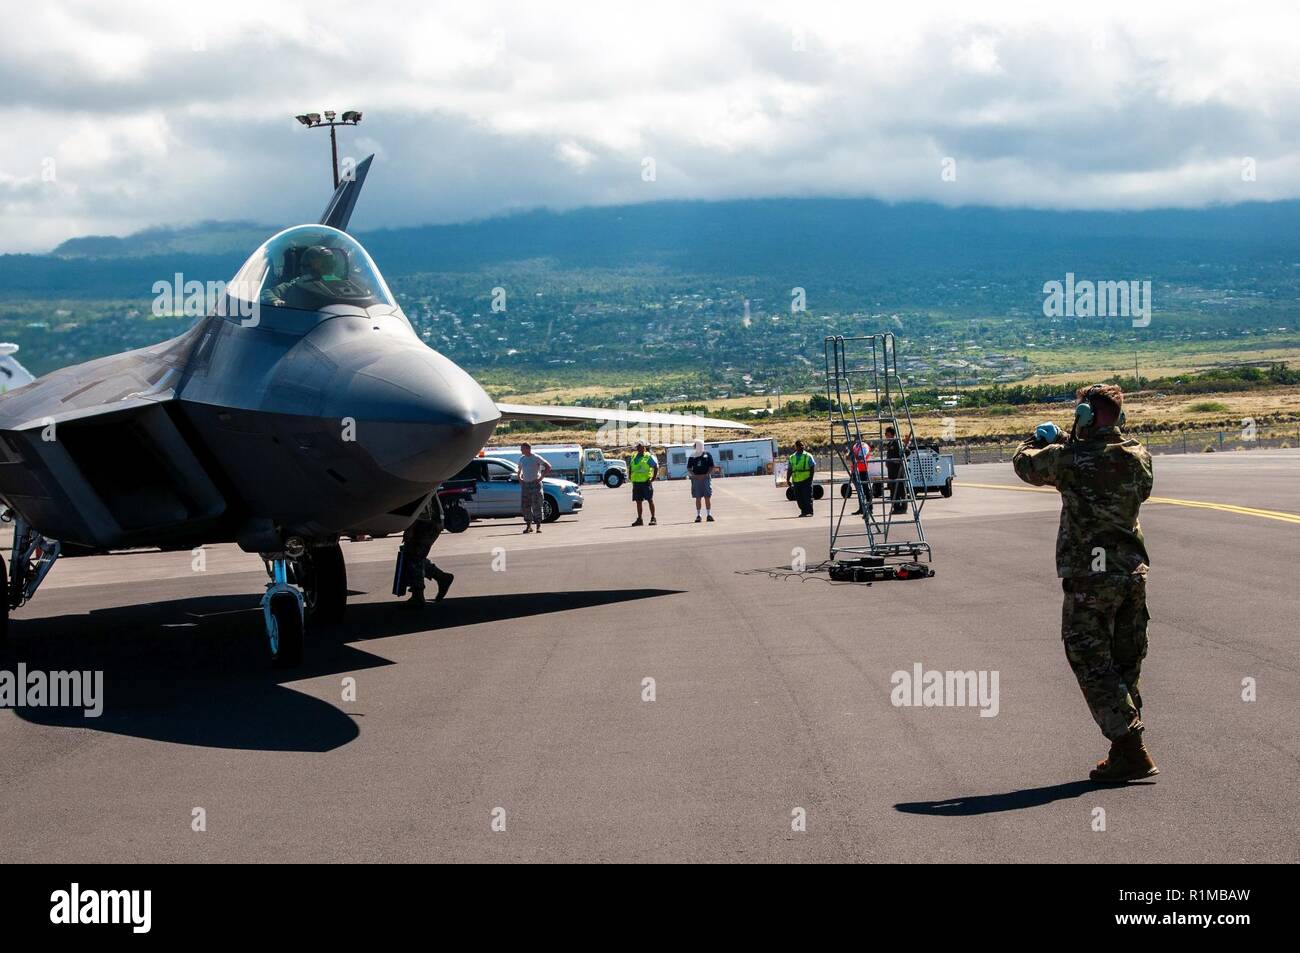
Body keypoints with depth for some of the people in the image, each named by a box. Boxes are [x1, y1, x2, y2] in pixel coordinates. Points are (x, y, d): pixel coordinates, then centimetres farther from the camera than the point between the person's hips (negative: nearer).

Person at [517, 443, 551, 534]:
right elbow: (520, 470, 29)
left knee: (537, 506, -6)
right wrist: (519, 478, 11)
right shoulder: (522, 459, 11)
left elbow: (548, 467, -8)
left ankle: (539, 526, -2)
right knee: (525, 506, 3)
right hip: (525, 484, 6)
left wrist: (541, 478, -11)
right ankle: (528, 525, 12)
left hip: (535, 484, -6)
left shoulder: (536, 458, -7)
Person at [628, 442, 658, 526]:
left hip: (646, 482, -6)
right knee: (638, 501, 7)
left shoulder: (649, 457, -3)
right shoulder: (633, 457, 14)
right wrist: (630, 477, 14)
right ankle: (639, 519, 12)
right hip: (636, 482, 6)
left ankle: (653, 519, 1)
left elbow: (656, 467, -4)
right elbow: (630, 467, 26)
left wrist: (653, 478, -10)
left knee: (650, 500, -3)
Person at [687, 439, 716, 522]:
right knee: (698, 498, 2)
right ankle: (698, 515, 4)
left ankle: (709, 514, 0)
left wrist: (706, 475, -10)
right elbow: (689, 468, 9)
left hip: (706, 477, -1)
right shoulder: (692, 456, 9)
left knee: (707, 497, -3)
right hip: (696, 478, 1)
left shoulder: (708, 455, 6)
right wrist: (694, 475, -8)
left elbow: (711, 467, 4)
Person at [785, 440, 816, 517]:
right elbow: (789, 470, 16)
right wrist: (788, 480, 8)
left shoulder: (808, 456, 3)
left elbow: (813, 467, 0)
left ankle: (809, 512, -2)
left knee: (807, 497, -6)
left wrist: (811, 478, -9)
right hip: (796, 481, 4)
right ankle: (803, 512, 14)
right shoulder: (792, 457, 14)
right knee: (798, 498, 5)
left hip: (806, 480, -4)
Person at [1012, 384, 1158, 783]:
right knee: (1126, 665, 15)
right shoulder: (1137, 457, 1)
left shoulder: (1069, 459, -14)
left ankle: (1131, 752, -5)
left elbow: (1024, 464, 4)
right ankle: (1127, 749, 20)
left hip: (1090, 579, -5)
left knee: (1093, 666, 1)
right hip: (1133, 572, 6)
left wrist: (1038, 440, 28)